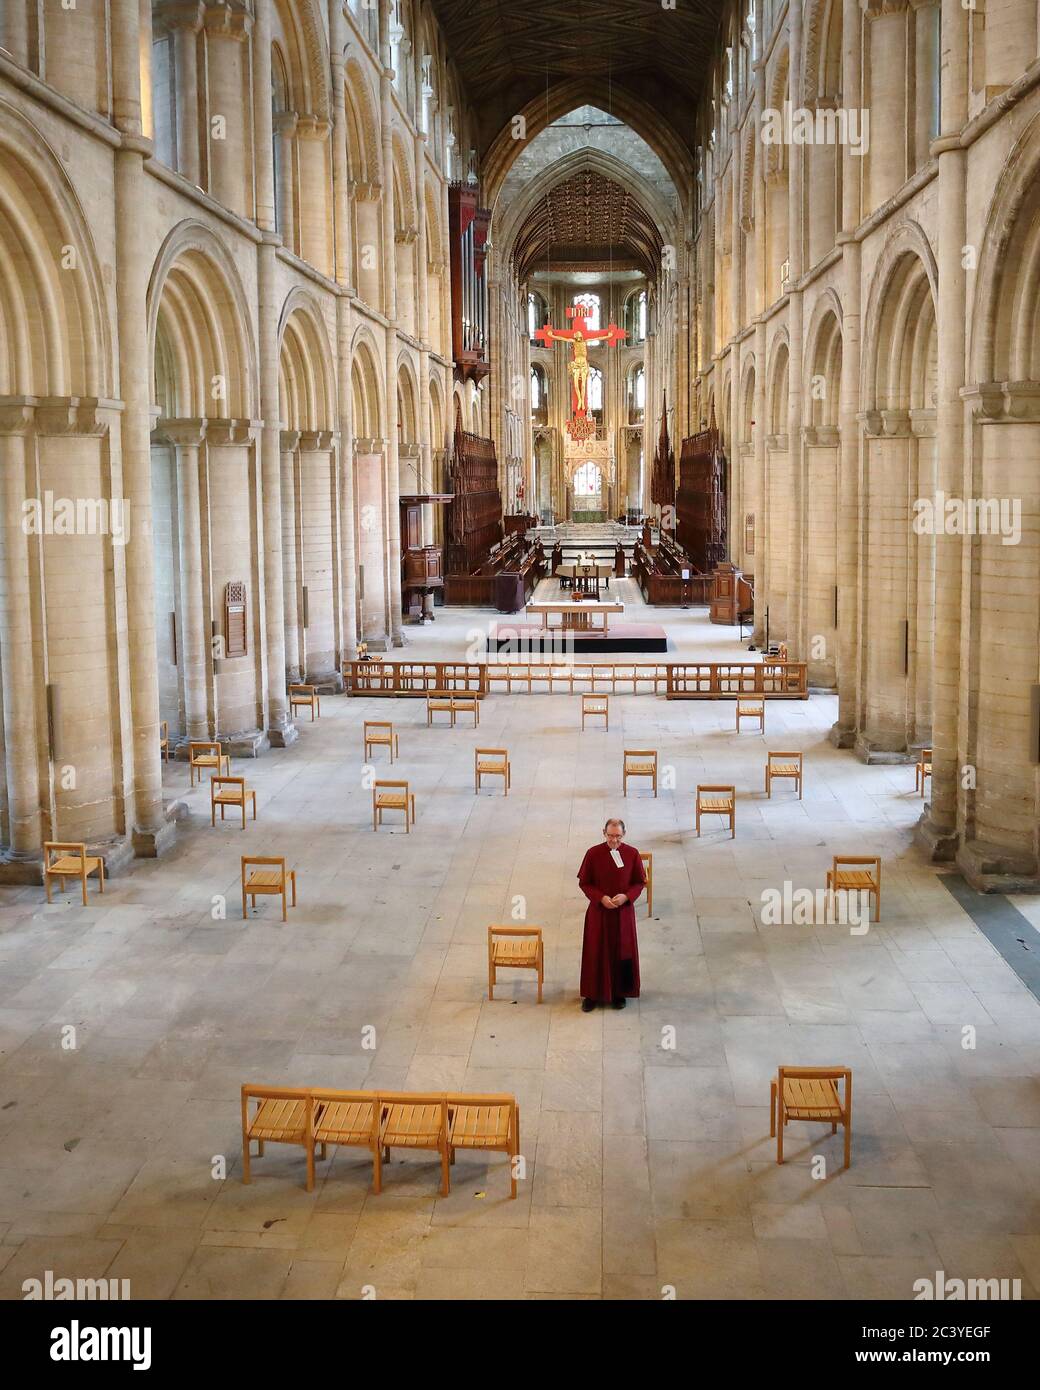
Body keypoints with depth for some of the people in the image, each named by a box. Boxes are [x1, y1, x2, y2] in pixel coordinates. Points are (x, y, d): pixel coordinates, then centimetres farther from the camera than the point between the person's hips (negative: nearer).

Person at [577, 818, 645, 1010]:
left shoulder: (632, 854, -9)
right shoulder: (593, 853, -11)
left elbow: (640, 882, 0)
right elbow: (584, 883, -3)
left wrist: (626, 896, -17)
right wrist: (601, 898, -17)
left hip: (624, 911, 1)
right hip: (598, 911, -1)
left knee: (622, 951, 11)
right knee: (596, 952, 7)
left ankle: (619, 992, 27)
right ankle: (592, 994, 21)